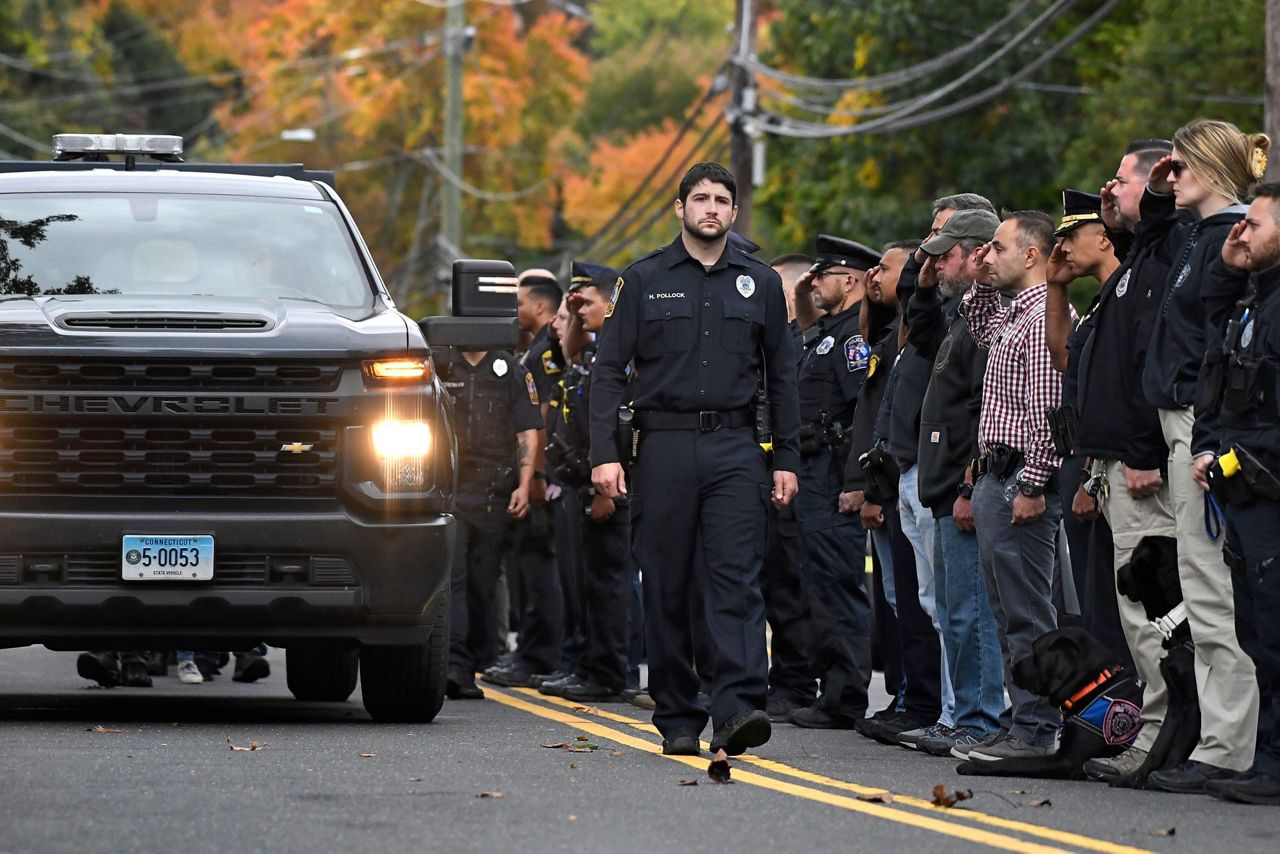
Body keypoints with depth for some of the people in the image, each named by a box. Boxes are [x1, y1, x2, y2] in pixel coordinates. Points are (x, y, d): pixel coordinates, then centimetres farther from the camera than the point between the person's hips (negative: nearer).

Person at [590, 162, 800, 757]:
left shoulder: (760, 284, 11)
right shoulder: (643, 281, 6)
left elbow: (781, 377, 15)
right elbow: (608, 371, 3)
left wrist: (787, 459, 8)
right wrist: (604, 455, -7)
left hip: (735, 446, 0)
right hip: (664, 445, 0)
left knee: (736, 579, -12)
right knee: (666, 588, 2)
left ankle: (738, 708, -21)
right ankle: (677, 719, 9)